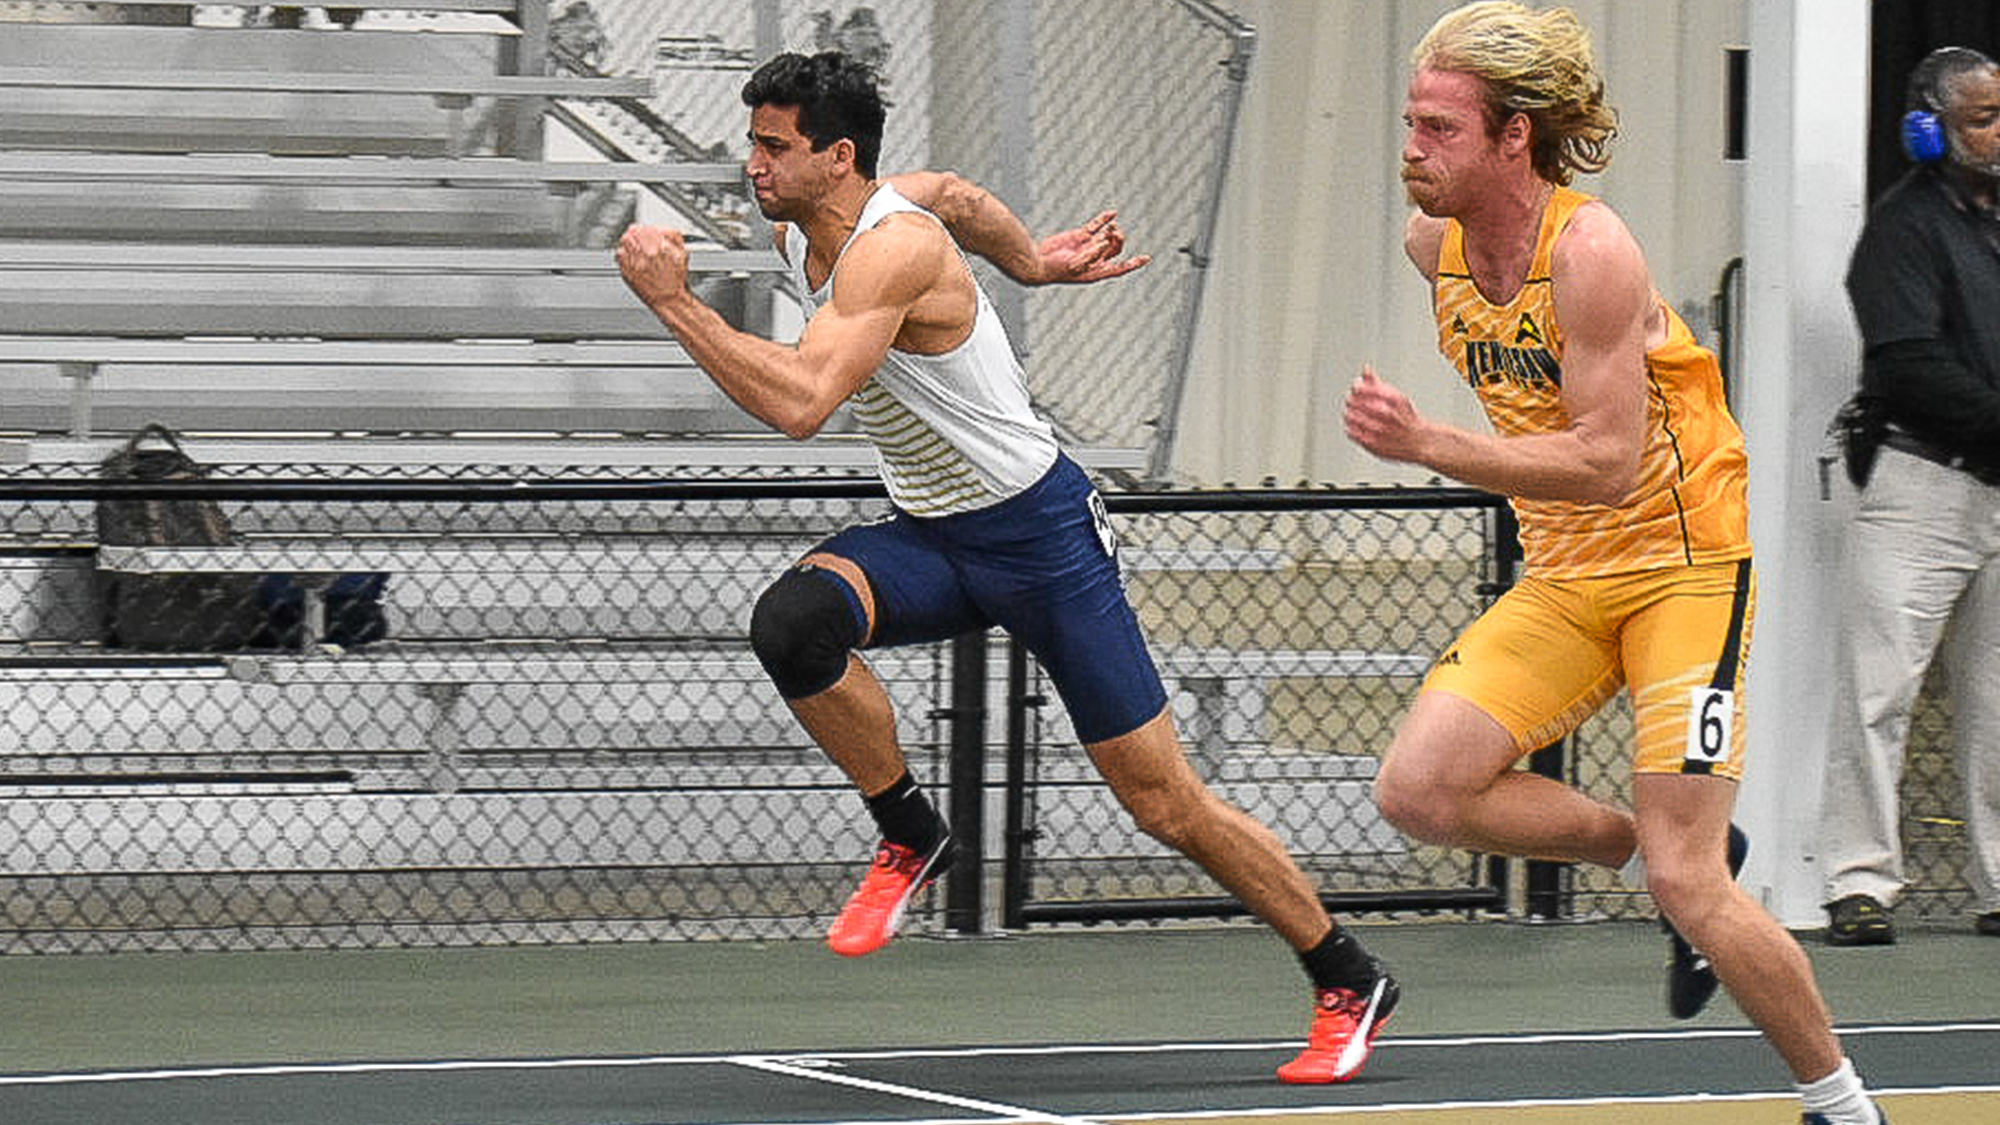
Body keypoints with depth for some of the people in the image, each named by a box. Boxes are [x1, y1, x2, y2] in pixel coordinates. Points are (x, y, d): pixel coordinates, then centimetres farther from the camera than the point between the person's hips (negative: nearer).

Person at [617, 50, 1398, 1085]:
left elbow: (798, 403, -40)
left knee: (1166, 804, -3)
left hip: (1038, 534, -8)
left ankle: (1348, 983, 14)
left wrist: (673, 302, -36)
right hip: (928, 536, 8)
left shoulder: (893, 250, -26)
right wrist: (1030, 260, 33)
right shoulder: (799, 231, 1)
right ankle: (910, 837, -4)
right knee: (792, 622, -25)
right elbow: (956, 195, 22)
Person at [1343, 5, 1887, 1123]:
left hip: (1685, 561, -7)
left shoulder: (1592, 252, -22)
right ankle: (1655, 852, 9)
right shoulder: (1435, 243, 1)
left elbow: (1608, 463, -26)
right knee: (1421, 788, -13)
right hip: (1564, 578, 7)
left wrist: (1426, 443, -31)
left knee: (1689, 886, -13)